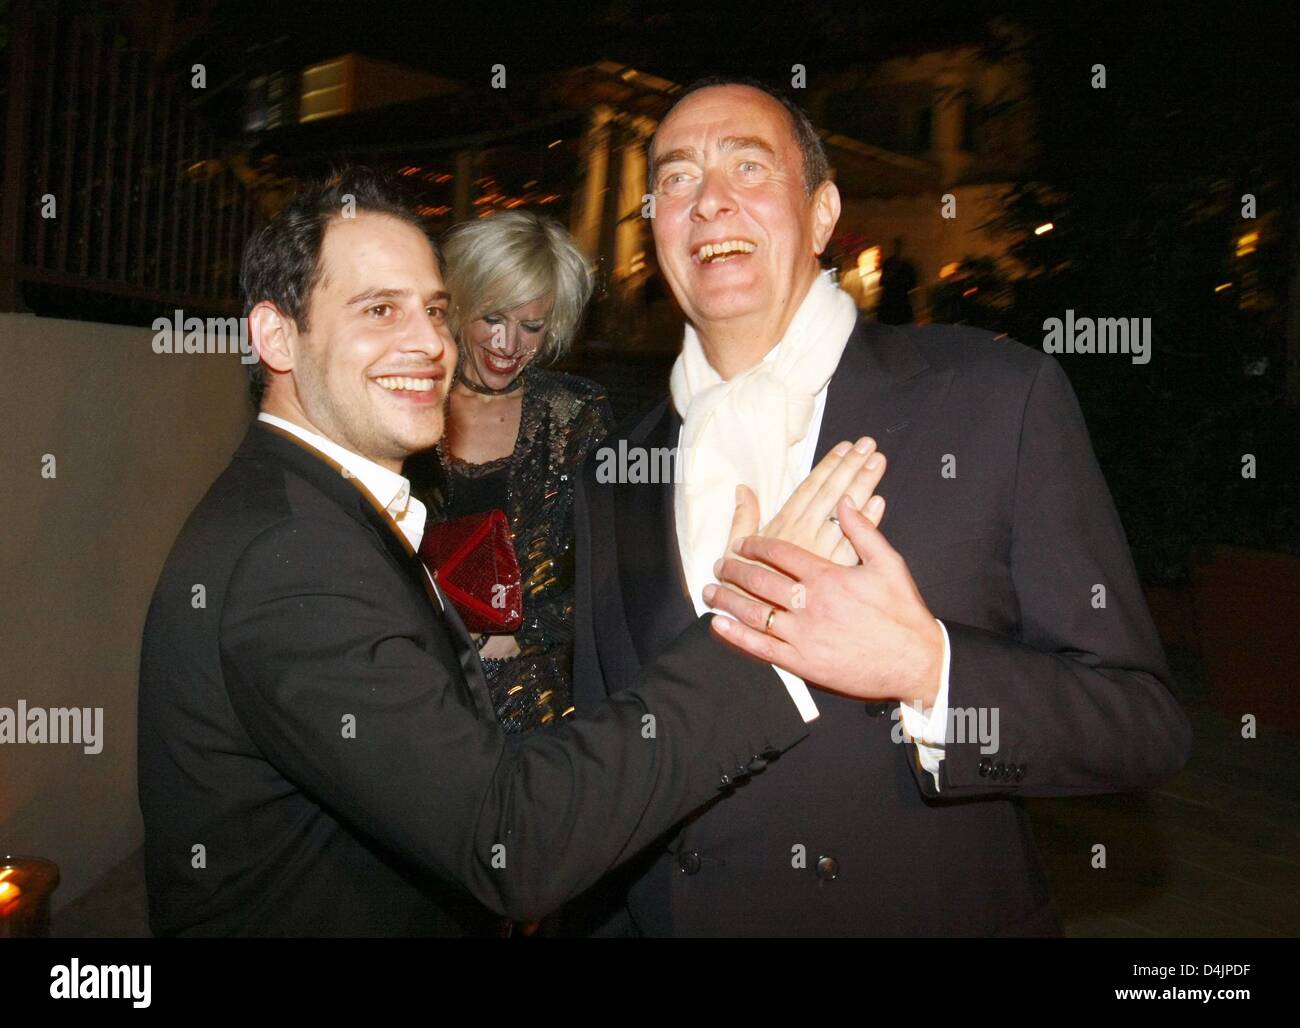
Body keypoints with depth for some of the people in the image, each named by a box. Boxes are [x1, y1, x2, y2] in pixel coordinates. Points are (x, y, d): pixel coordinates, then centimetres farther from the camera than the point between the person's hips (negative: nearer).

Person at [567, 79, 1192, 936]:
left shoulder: (1000, 395, -11)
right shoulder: (612, 479, -1)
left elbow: (1142, 723, -12)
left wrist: (923, 669, -27)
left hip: (944, 913, -2)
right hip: (671, 913, 3)